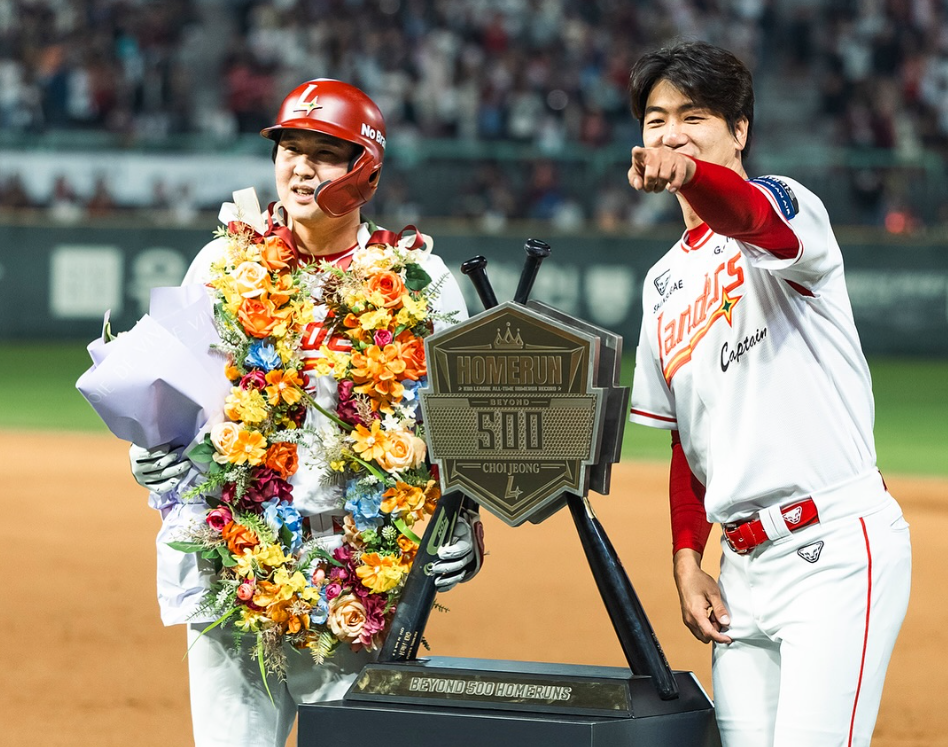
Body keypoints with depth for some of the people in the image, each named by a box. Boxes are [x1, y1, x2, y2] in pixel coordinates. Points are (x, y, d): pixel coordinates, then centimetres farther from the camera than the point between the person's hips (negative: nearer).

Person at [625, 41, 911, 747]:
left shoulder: (782, 205, -2)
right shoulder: (665, 281, 21)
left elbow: (750, 216, -29)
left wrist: (688, 176, -50)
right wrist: (686, 558, 13)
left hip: (838, 547, -8)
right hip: (744, 563, 8)